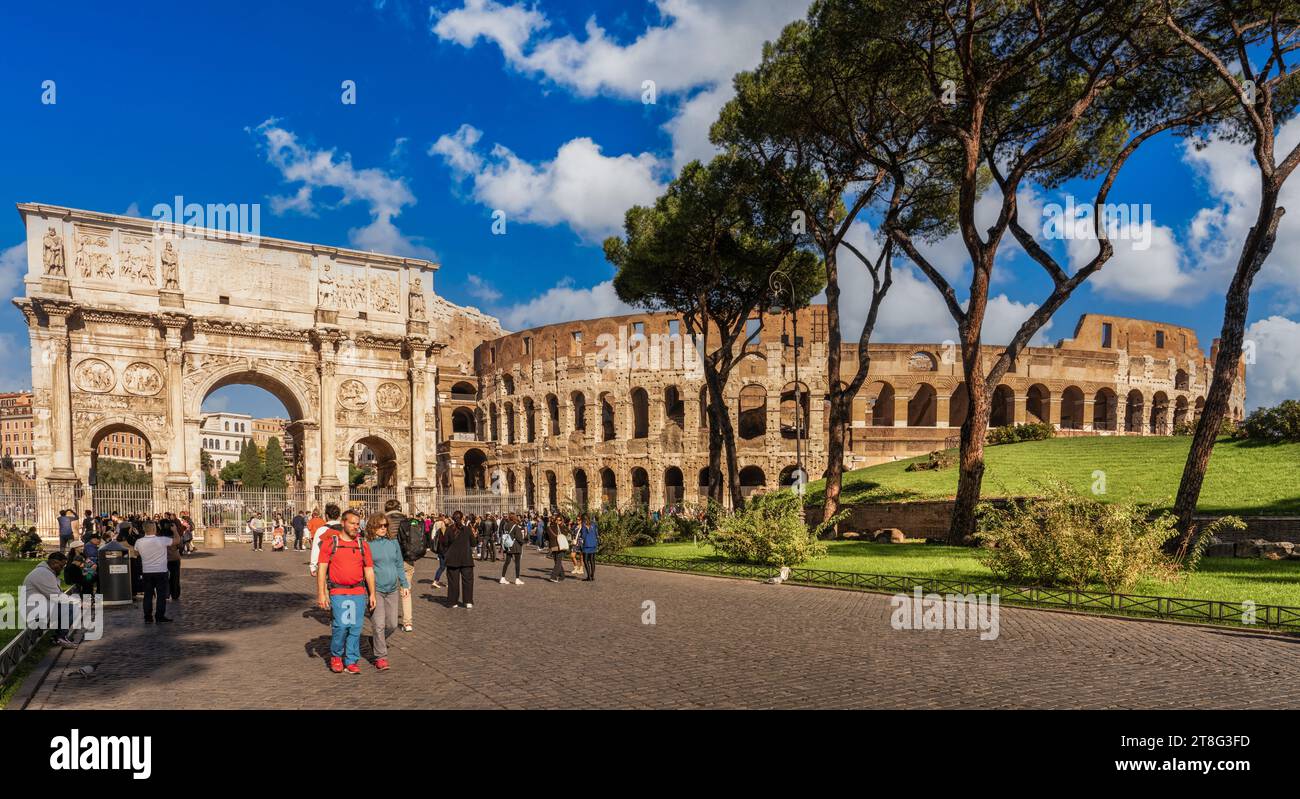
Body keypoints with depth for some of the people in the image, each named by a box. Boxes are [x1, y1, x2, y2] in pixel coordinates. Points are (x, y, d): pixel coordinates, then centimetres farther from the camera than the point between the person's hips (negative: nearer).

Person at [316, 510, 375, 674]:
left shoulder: (363, 545, 9)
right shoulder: (330, 543, 1)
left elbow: (369, 571, 11)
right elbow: (321, 569, -1)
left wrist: (372, 594, 8)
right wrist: (321, 593, -8)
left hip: (359, 593, 3)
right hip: (337, 593, -3)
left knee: (356, 628, 2)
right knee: (341, 626, -9)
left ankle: (351, 661, 14)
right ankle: (336, 656, 15)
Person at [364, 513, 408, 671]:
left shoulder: (393, 542, 6)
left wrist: (405, 585, 12)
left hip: (392, 589, 5)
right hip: (375, 589, -4)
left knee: (392, 624, 8)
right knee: (379, 624, -8)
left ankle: (376, 641, 36)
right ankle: (381, 657, 3)